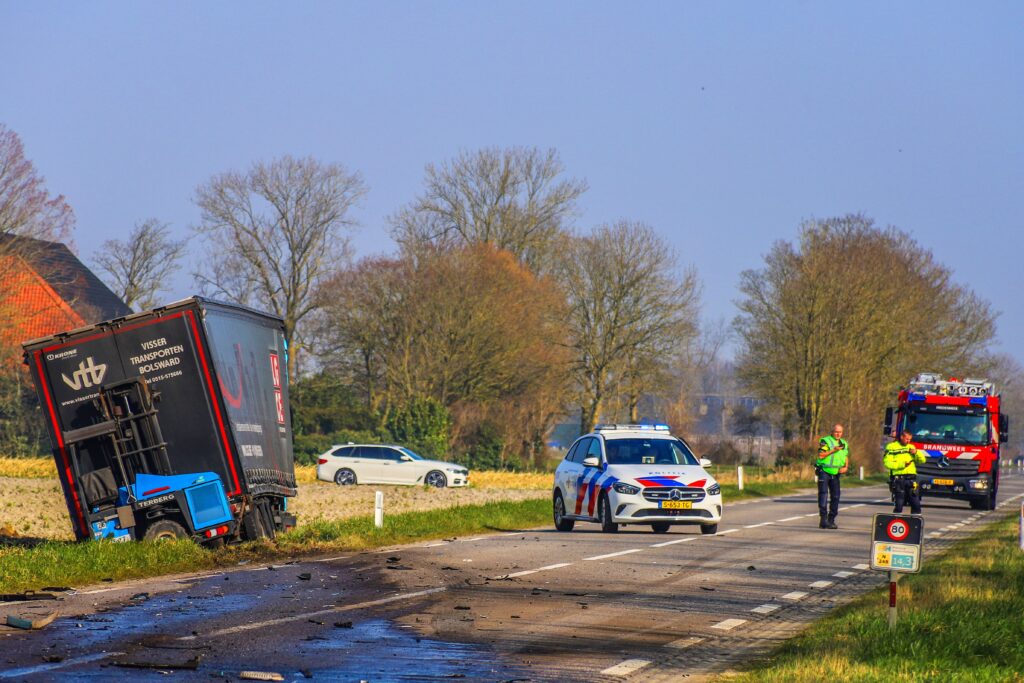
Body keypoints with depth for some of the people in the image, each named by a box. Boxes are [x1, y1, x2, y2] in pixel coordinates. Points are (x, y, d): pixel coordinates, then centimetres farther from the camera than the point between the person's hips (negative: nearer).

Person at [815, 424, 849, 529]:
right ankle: (823, 519, -20)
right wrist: (833, 450, -22)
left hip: (835, 473, 6)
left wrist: (846, 467, 2)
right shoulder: (825, 441, -6)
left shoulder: (844, 444, 13)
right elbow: (821, 455, -15)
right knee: (823, 494, -15)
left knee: (835, 496, 5)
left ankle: (831, 520, 13)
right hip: (824, 471, -6)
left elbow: (846, 457, 22)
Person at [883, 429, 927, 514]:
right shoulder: (891, 447, 3)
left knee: (916, 504, 0)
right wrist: (901, 464, -16)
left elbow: (923, 460, 16)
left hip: (911, 479, 4)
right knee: (899, 505, -4)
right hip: (899, 479, -4)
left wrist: (916, 452, -4)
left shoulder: (911, 447, 19)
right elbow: (887, 463, -7)